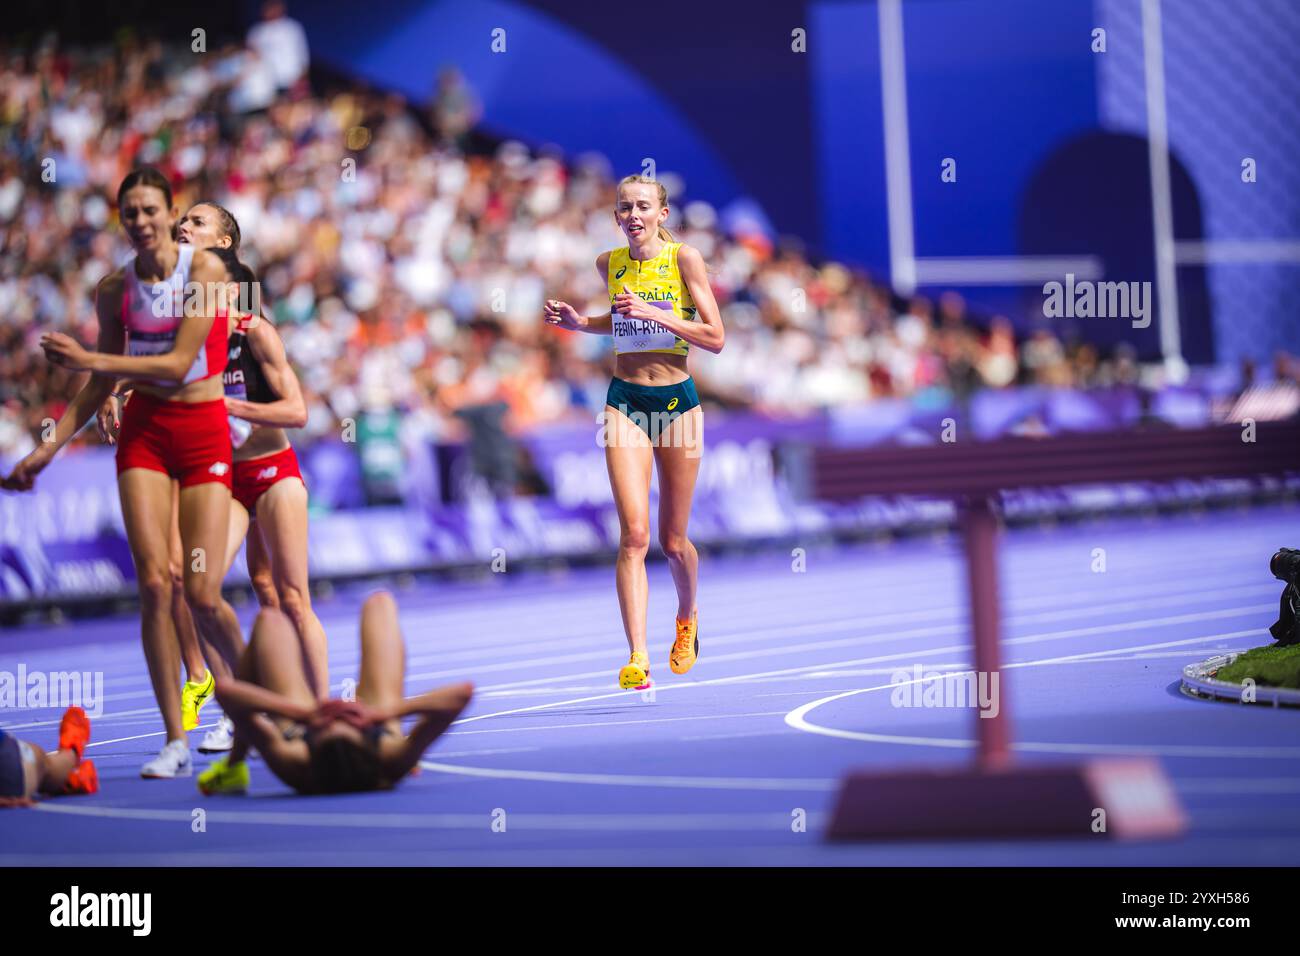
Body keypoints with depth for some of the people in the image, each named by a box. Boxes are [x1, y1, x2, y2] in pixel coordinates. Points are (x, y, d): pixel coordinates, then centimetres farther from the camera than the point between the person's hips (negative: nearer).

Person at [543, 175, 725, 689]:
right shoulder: (609, 264, 5)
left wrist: (654, 314, -20)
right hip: (626, 401, 2)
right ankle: (637, 657, -20)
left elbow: (715, 337, -10)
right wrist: (579, 323, 6)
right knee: (634, 534, -15)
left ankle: (687, 617, 41)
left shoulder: (684, 258, -7)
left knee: (673, 542, 9)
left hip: (677, 401, -2)